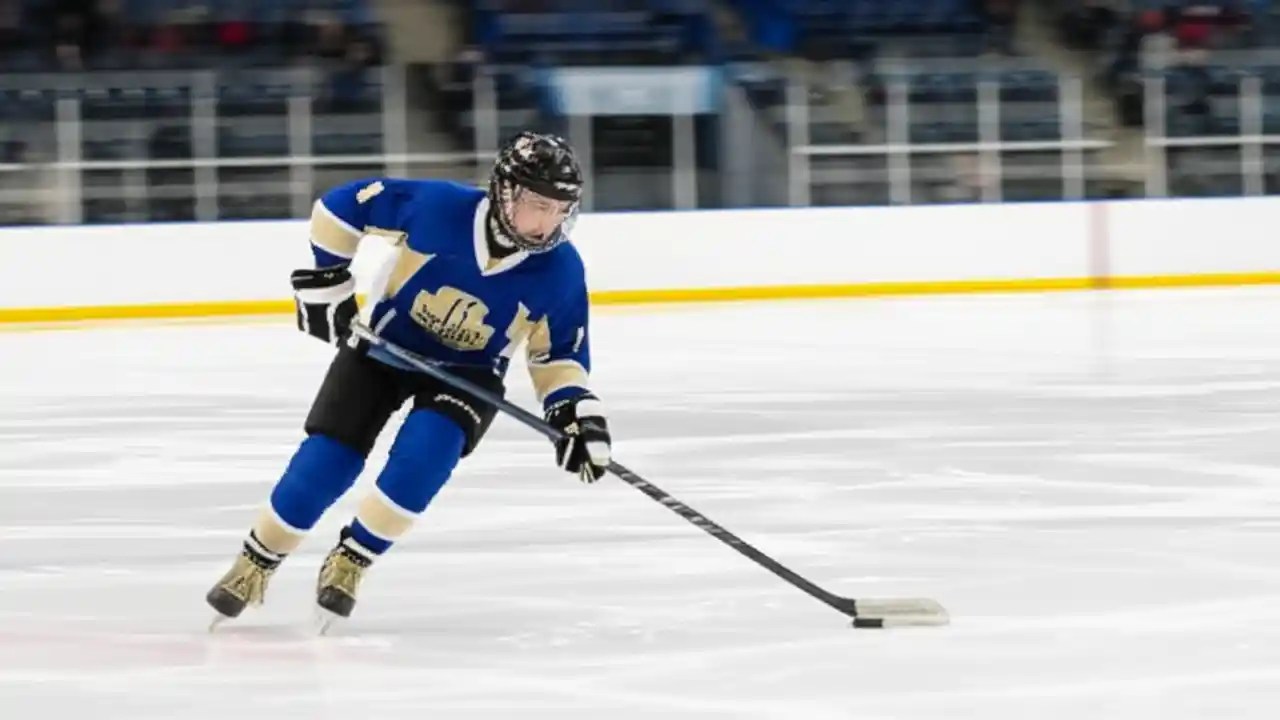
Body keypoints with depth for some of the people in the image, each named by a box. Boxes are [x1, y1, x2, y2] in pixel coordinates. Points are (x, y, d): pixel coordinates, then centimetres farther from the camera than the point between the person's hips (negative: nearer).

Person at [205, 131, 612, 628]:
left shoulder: (559, 271, -20)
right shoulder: (438, 207, -27)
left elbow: (558, 353, -5)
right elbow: (341, 206, -15)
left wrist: (574, 408, -20)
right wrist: (327, 280, -13)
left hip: (467, 370, 1)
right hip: (384, 342, -1)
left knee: (425, 453, -26)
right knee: (327, 460, -9)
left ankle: (349, 563, -7)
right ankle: (255, 564, 11)